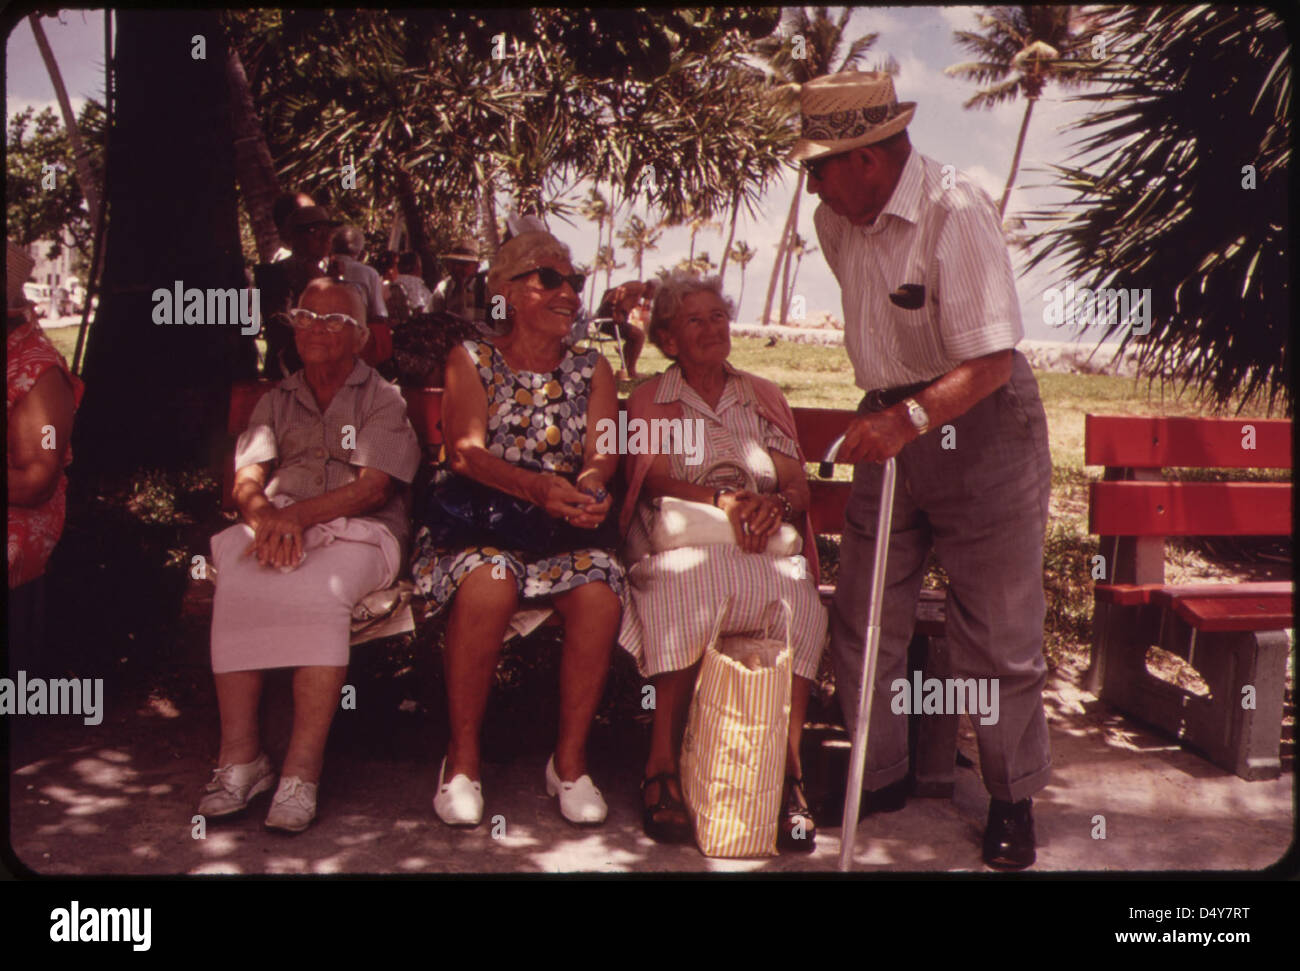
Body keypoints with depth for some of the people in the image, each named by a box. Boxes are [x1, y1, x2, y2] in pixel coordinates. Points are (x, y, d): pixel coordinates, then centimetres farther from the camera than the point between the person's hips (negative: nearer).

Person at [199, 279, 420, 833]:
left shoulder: (383, 399, 11)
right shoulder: (277, 401, 24)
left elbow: (373, 487, -4)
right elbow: (247, 480, 8)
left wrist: (298, 515, -18)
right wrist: (266, 518, -16)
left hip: (359, 532, -3)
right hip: (277, 526, 3)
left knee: (319, 591, -36)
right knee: (237, 581, -31)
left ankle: (302, 771, -35)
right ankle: (240, 757, -28)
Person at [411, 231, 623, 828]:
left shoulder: (592, 369, 18)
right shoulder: (470, 361, 10)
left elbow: (602, 452, 4)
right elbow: (465, 451, -6)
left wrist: (587, 486, -22)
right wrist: (537, 486, -25)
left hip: (565, 521, 2)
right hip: (481, 514, -2)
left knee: (600, 595, -29)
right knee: (487, 585, -35)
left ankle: (570, 760, -8)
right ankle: (463, 758, -15)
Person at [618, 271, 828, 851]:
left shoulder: (765, 398, 22)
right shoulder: (649, 402, 15)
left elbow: (799, 489, 10)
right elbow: (657, 482, -3)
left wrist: (774, 505, -14)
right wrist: (722, 499, -21)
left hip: (763, 548, 2)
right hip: (681, 542, -2)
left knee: (799, 602, -32)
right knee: (689, 587, -38)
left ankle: (789, 776, -28)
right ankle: (662, 768, -30)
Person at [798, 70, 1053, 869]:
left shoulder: (958, 211, -22)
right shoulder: (837, 219, 2)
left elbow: (991, 361, -26)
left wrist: (911, 419, -38)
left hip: (980, 423, -7)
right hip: (892, 424, 7)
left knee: (998, 635, 3)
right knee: (863, 620, 9)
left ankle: (1014, 801, 22)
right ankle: (881, 776, 27)